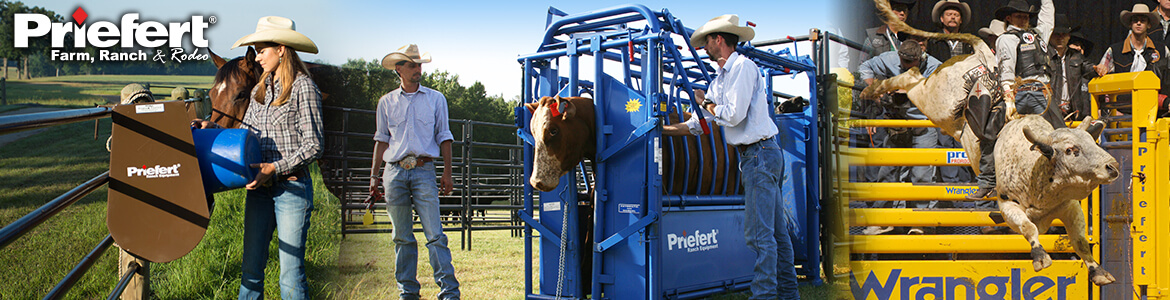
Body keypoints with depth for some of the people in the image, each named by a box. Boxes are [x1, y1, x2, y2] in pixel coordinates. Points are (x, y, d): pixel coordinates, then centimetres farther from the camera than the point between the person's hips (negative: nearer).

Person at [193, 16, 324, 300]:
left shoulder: (303, 87, -8)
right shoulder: (260, 89, 13)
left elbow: (313, 145, -12)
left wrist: (276, 167, -20)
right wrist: (214, 128, 1)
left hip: (292, 187, -6)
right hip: (259, 188, 7)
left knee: (291, 273, 0)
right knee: (251, 269, 9)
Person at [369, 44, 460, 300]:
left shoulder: (435, 99, 10)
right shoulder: (387, 102, 13)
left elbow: (444, 137, 11)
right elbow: (382, 140, 16)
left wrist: (447, 172, 2)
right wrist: (374, 176, 11)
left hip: (424, 170, -2)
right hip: (394, 171, 2)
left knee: (435, 235, -9)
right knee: (402, 237, 6)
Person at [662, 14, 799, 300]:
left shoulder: (743, 66, -9)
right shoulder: (721, 78, 19)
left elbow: (733, 115, -18)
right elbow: (697, 124, 20)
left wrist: (705, 102, -1)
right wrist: (660, 129, 20)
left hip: (759, 153, -10)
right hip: (754, 155, 10)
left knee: (759, 232, -10)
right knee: (776, 230, 12)